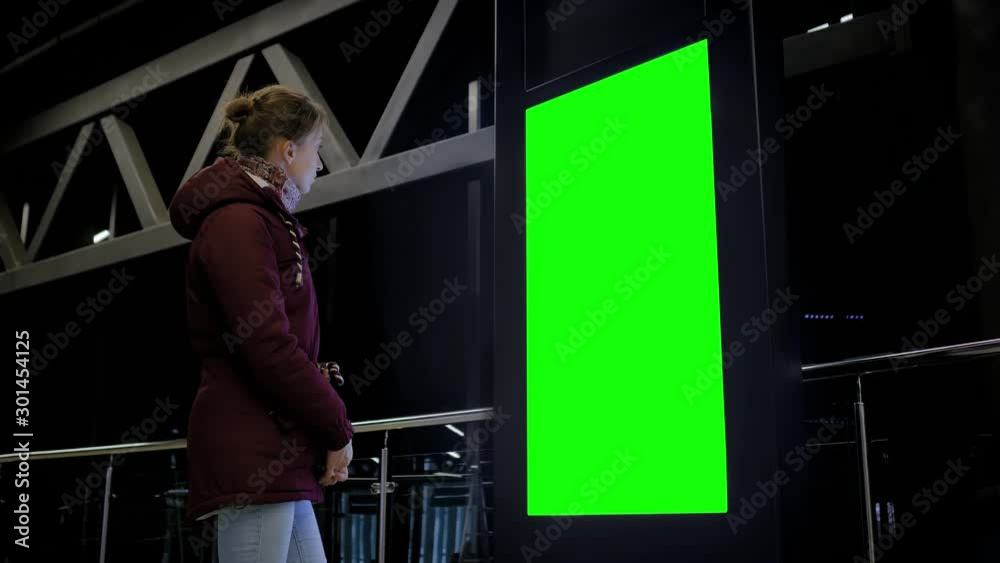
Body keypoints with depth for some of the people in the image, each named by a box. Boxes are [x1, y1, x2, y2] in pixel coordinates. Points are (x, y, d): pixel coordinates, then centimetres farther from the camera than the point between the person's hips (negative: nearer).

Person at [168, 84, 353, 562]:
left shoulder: (263, 221, 20)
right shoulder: (239, 222, -12)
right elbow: (268, 349, -20)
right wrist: (338, 429, -11)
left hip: (278, 451, 10)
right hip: (250, 451, -10)